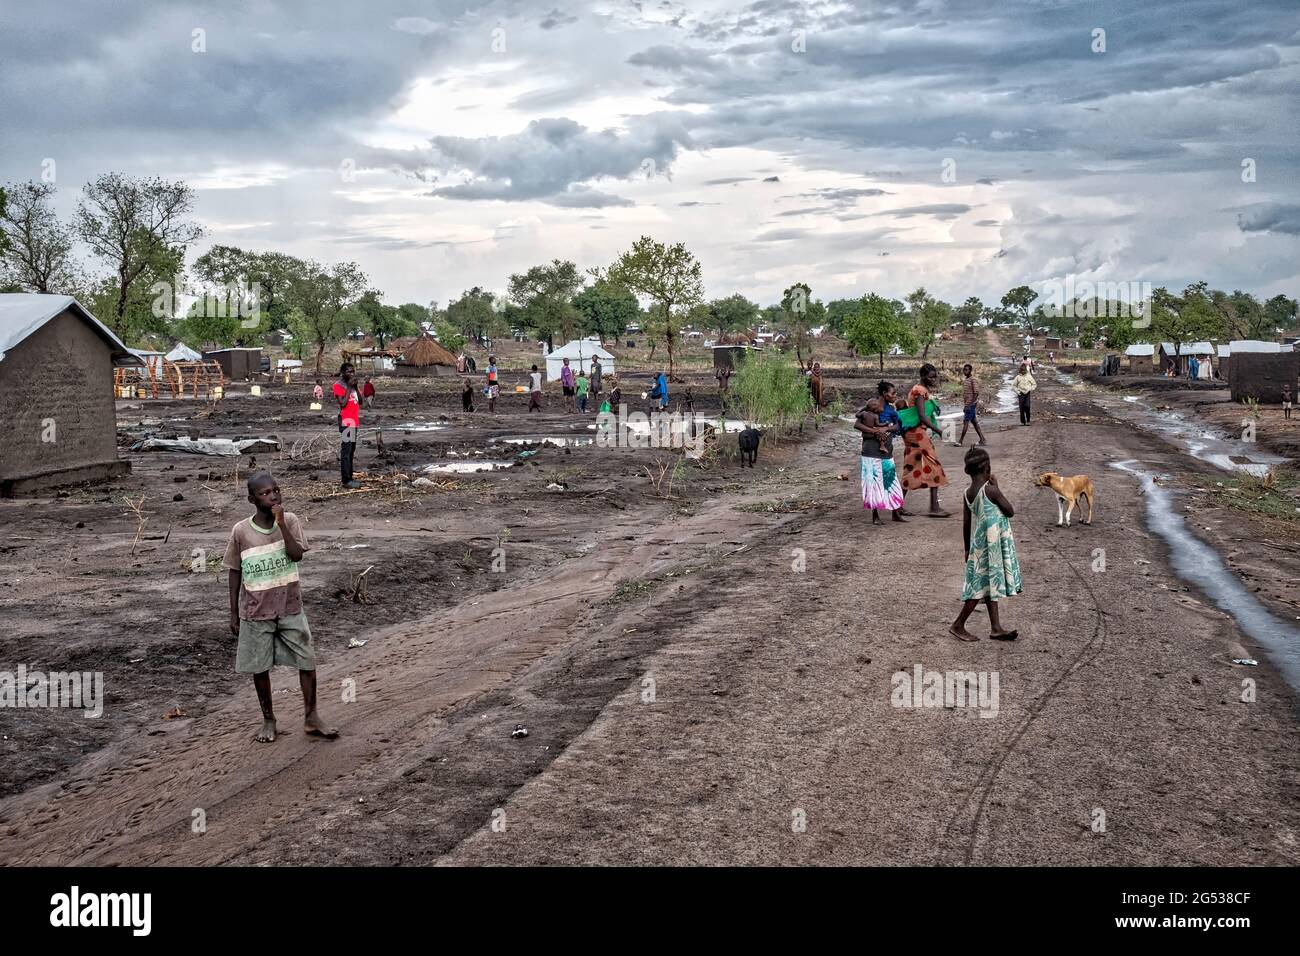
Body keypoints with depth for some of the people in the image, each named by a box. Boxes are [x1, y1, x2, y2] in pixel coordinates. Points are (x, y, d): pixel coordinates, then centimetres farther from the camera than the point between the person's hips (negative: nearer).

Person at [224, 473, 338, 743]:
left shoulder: (290, 521, -7)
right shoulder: (240, 531, -9)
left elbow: (297, 555, -20)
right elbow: (235, 573, 0)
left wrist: (281, 522, -25)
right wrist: (233, 613, 2)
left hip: (290, 608, 1)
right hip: (256, 612, -1)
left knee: (307, 661, 2)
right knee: (260, 667, 9)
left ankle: (311, 717, 16)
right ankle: (268, 720, 26)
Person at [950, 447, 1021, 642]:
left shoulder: (968, 494, 2)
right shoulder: (990, 490, -20)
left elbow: (966, 524, 8)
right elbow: (1010, 512, -9)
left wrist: (967, 549, 18)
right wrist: (997, 488, -5)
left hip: (979, 544, 8)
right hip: (992, 546, -8)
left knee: (989, 585, 13)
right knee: (983, 586, 0)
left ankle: (996, 628, 19)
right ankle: (958, 625, 4)